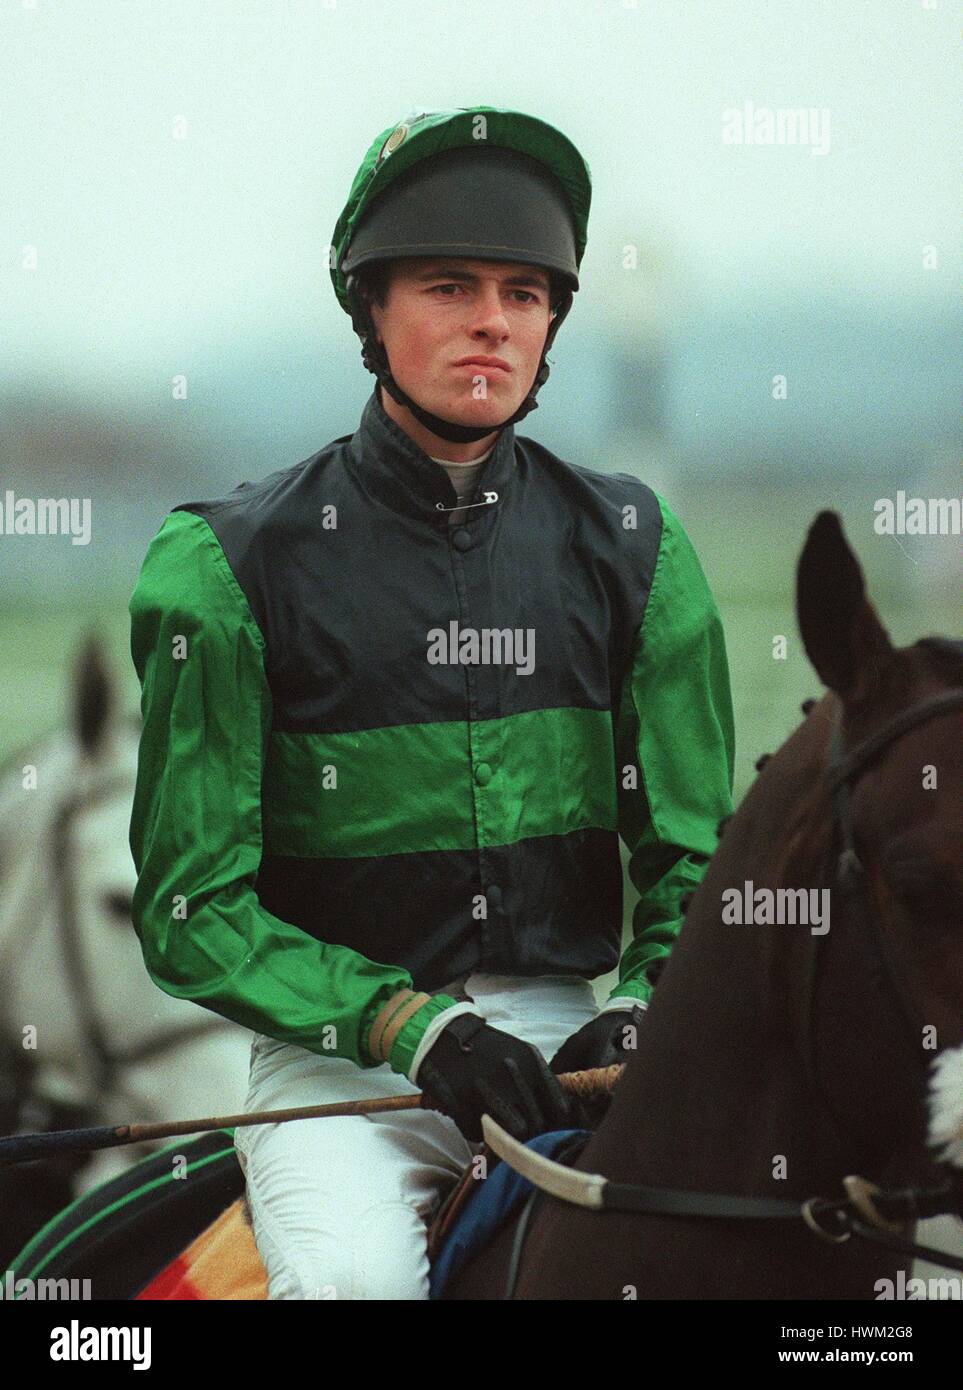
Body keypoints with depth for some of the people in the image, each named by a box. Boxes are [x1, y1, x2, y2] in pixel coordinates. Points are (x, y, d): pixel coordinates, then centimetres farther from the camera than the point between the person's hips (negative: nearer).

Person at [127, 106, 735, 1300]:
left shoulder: (627, 543, 7)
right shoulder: (233, 563, -3)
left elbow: (695, 848, 10)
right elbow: (191, 908, -5)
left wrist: (643, 1010, -11)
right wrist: (411, 1026, -18)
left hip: (570, 1026, 3)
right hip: (339, 1049, -3)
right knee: (356, 1273, -33)